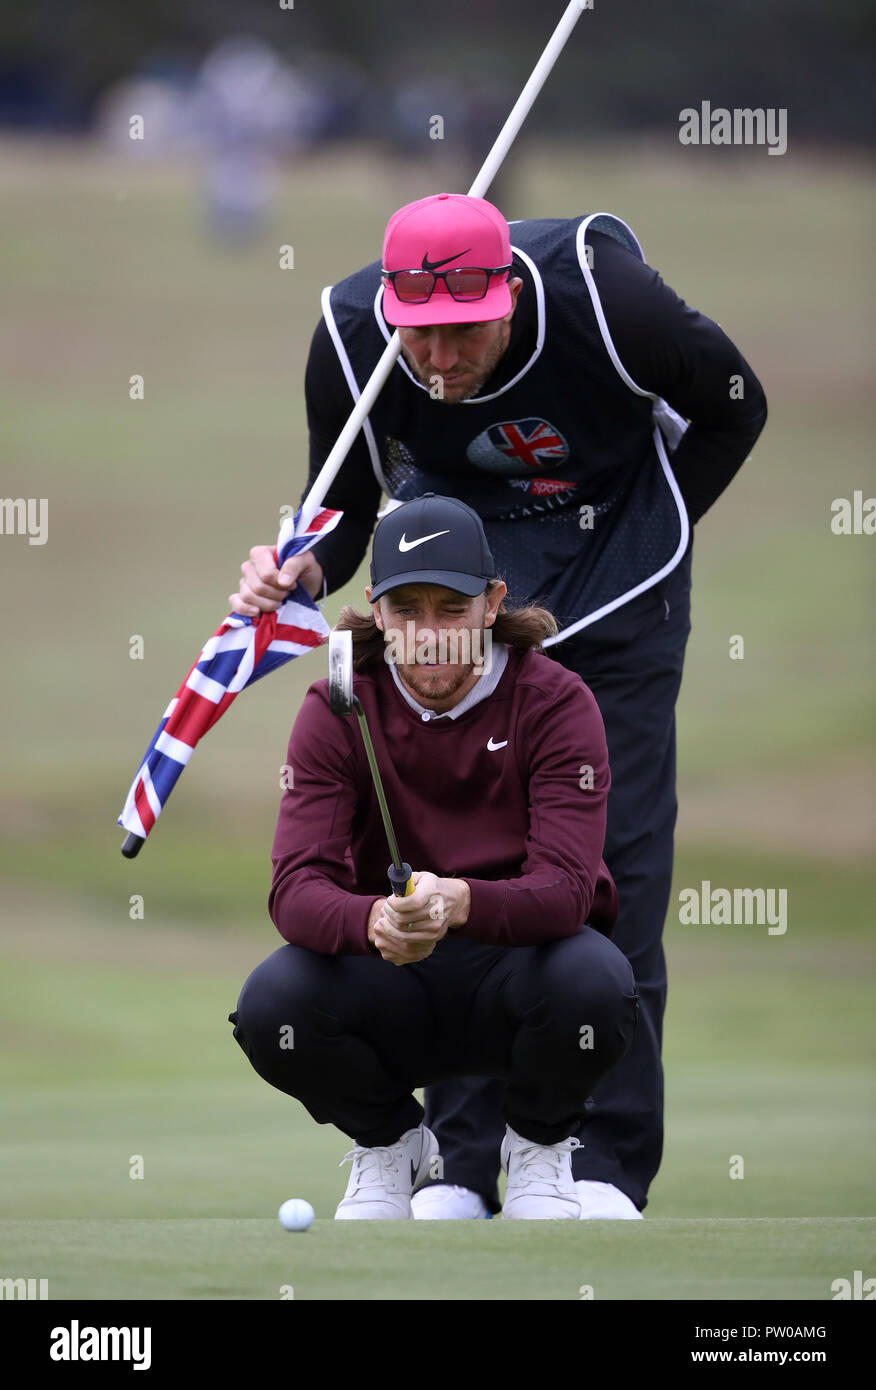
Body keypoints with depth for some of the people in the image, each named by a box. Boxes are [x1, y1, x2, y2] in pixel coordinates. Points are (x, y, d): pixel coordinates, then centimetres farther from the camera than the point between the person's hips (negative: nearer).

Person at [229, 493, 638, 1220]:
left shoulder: (554, 701, -13)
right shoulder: (336, 710, -8)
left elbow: (565, 887, -25)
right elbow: (297, 886, -20)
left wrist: (459, 902, -48)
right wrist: (375, 921, -45)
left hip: (519, 957, -1)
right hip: (395, 986, 1)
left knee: (593, 981, -36)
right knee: (273, 1000, -30)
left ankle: (539, 1145, 0)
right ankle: (387, 1144, 4)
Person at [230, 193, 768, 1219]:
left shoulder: (605, 299, -27)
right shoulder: (349, 343, -21)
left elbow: (733, 407, -8)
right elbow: (345, 506, -6)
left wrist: (636, 546, -7)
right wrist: (303, 574, -28)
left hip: (614, 591, -2)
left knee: (616, 848, -8)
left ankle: (609, 1160, -2)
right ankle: (460, 1162, 2)